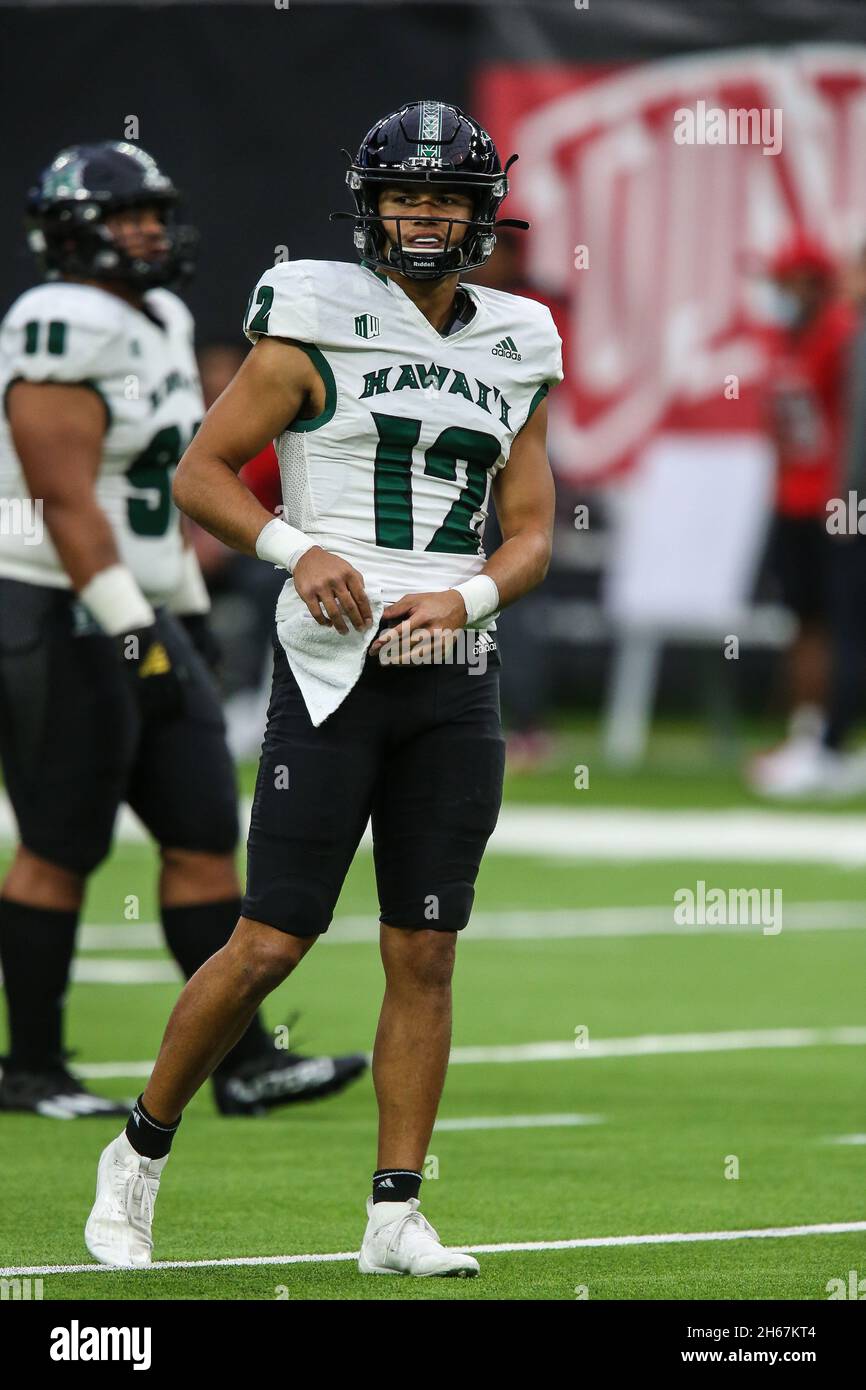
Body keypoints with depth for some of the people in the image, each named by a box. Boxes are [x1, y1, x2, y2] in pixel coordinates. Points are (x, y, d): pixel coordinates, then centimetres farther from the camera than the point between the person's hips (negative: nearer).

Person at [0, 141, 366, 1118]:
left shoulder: (157, 325, 14)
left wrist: (189, 615, 21)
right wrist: (135, 634, -23)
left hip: (139, 619, 9)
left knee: (205, 834, 5)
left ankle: (244, 1062, 6)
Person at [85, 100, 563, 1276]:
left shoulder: (514, 351, 11)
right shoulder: (318, 326, -3)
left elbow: (530, 536, 12)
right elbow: (200, 472, -2)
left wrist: (463, 598, -7)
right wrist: (296, 550, -17)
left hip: (455, 680, 4)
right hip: (332, 671, -4)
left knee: (424, 955, 3)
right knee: (271, 945, -6)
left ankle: (396, 1215, 8)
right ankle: (142, 1154, 12)